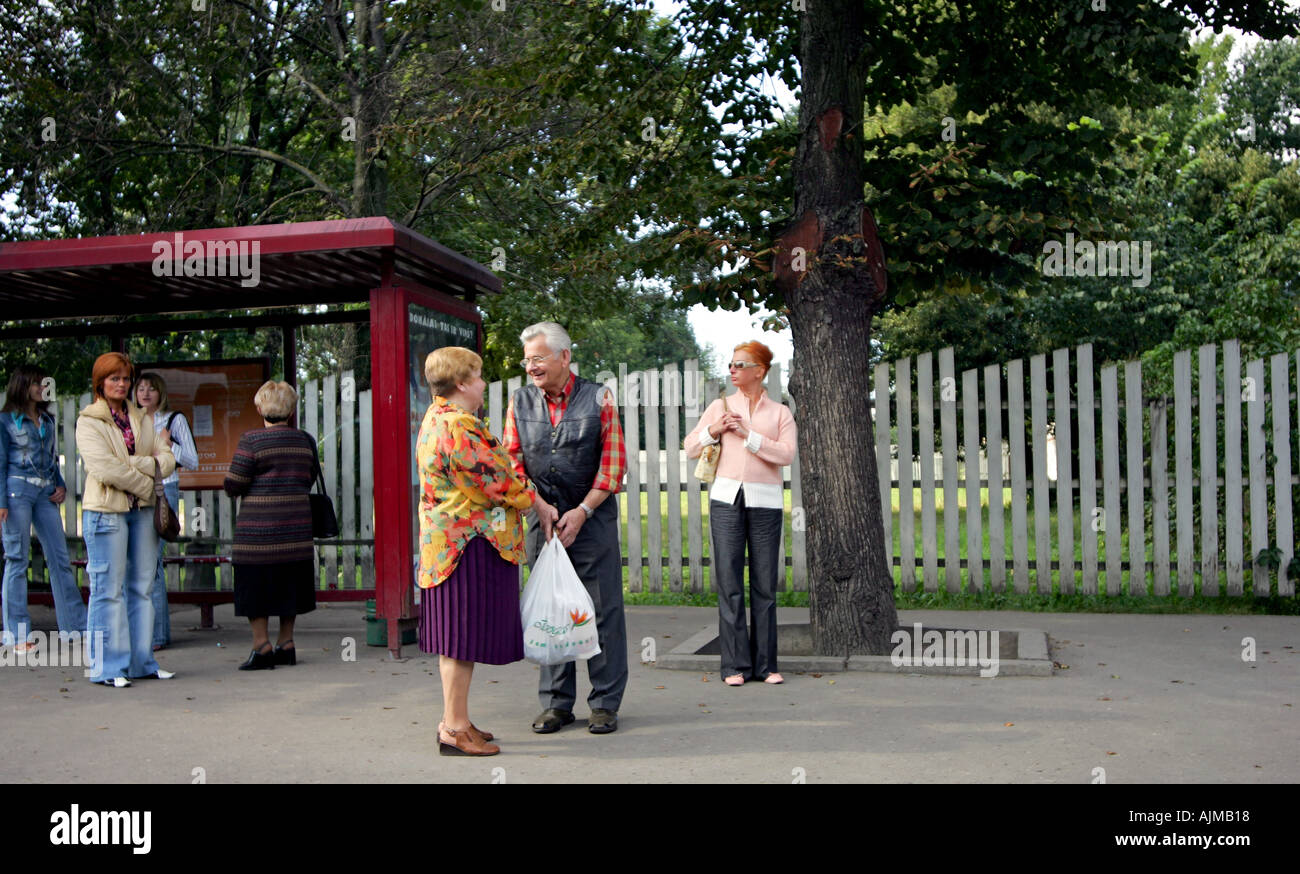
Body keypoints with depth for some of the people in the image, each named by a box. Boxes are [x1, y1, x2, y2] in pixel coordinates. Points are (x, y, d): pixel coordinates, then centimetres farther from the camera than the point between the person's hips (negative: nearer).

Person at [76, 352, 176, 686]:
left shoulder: (142, 419, 15)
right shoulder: (88, 422, -2)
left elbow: (167, 461, 5)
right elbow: (104, 468, -14)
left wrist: (131, 464, -10)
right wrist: (146, 483, -8)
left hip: (143, 509, 6)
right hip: (106, 510, -5)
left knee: (141, 587, 8)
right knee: (109, 589, -4)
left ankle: (141, 661, 16)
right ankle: (108, 667, 2)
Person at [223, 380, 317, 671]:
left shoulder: (252, 440, -10)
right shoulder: (304, 441, 5)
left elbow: (233, 485, -10)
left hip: (259, 527, -5)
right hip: (296, 525, 5)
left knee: (255, 584, 3)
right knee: (288, 581, 14)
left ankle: (261, 646, 3)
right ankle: (286, 642, 19)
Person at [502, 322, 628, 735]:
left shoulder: (598, 398, -2)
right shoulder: (520, 402, 7)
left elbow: (614, 464, -4)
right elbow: (511, 461, 5)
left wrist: (582, 511, -11)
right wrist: (540, 506, -8)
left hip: (593, 517, -3)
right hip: (542, 517, 3)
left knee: (602, 609, -1)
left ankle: (605, 703, 9)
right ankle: (556, 703, 16)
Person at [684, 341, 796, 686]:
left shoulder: (780, 412, 10)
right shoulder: (720, 407, 14)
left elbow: (786, 454, -5)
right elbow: (691, 448, 14)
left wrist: (747, 434, -10)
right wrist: (713, 431, -4)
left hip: (765, 502, -1)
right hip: (726, 498, 1)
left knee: (765, 583, 1)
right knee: (728, 582, -4)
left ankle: (765, 664, 9)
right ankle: (735, 665, 2)